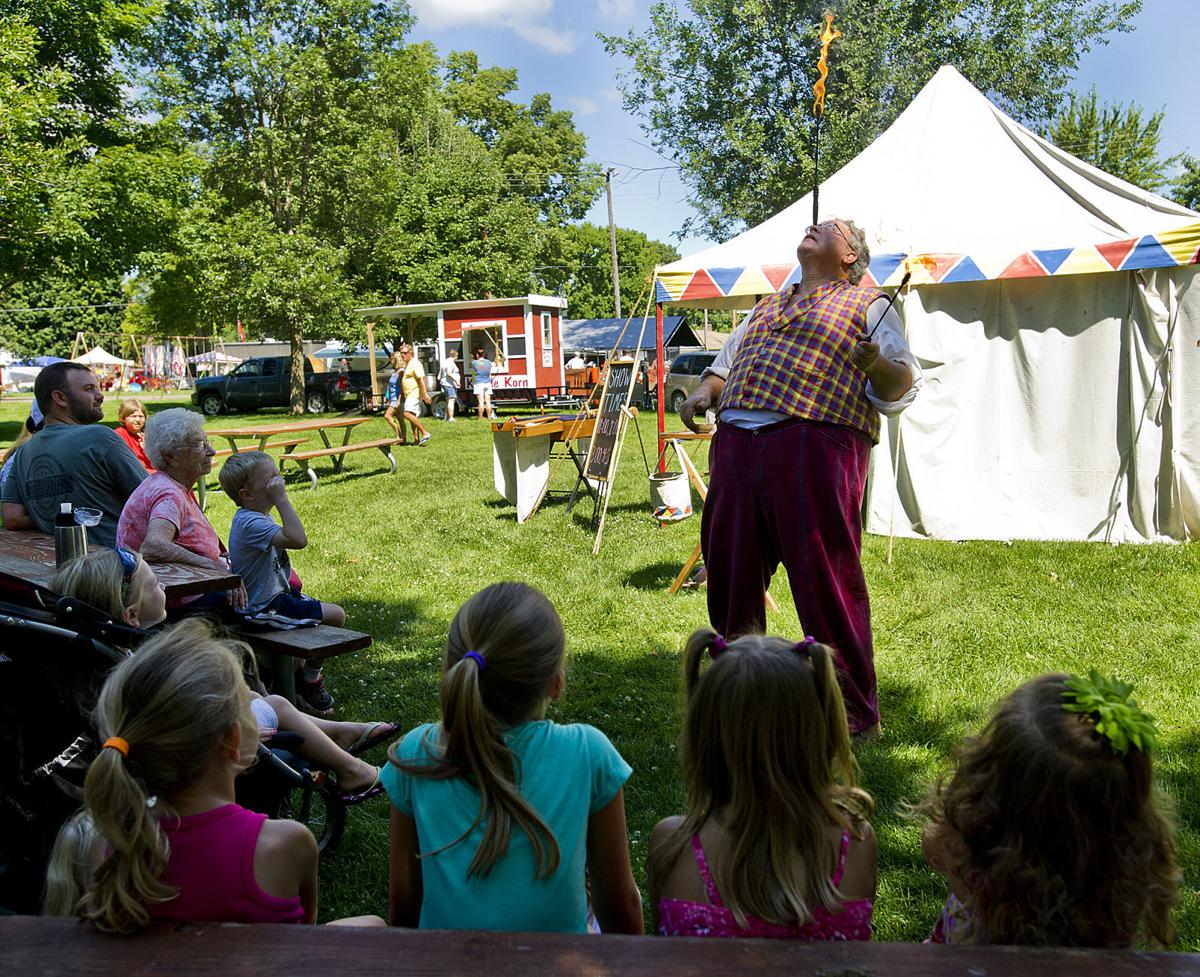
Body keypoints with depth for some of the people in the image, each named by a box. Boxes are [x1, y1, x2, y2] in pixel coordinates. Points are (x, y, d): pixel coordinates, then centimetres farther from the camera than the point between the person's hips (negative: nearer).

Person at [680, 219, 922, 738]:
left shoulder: (867, 305, 13)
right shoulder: (766, 306, 30)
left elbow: (905, 384, 5)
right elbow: (725, 362, 32)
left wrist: (877, 365, -17)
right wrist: (704, 392, 10)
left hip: (814, 446, -6)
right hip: (736, 443, 6)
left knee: (825, 583, -6)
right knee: (730, 578, 8)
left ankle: (856, 715, 7)